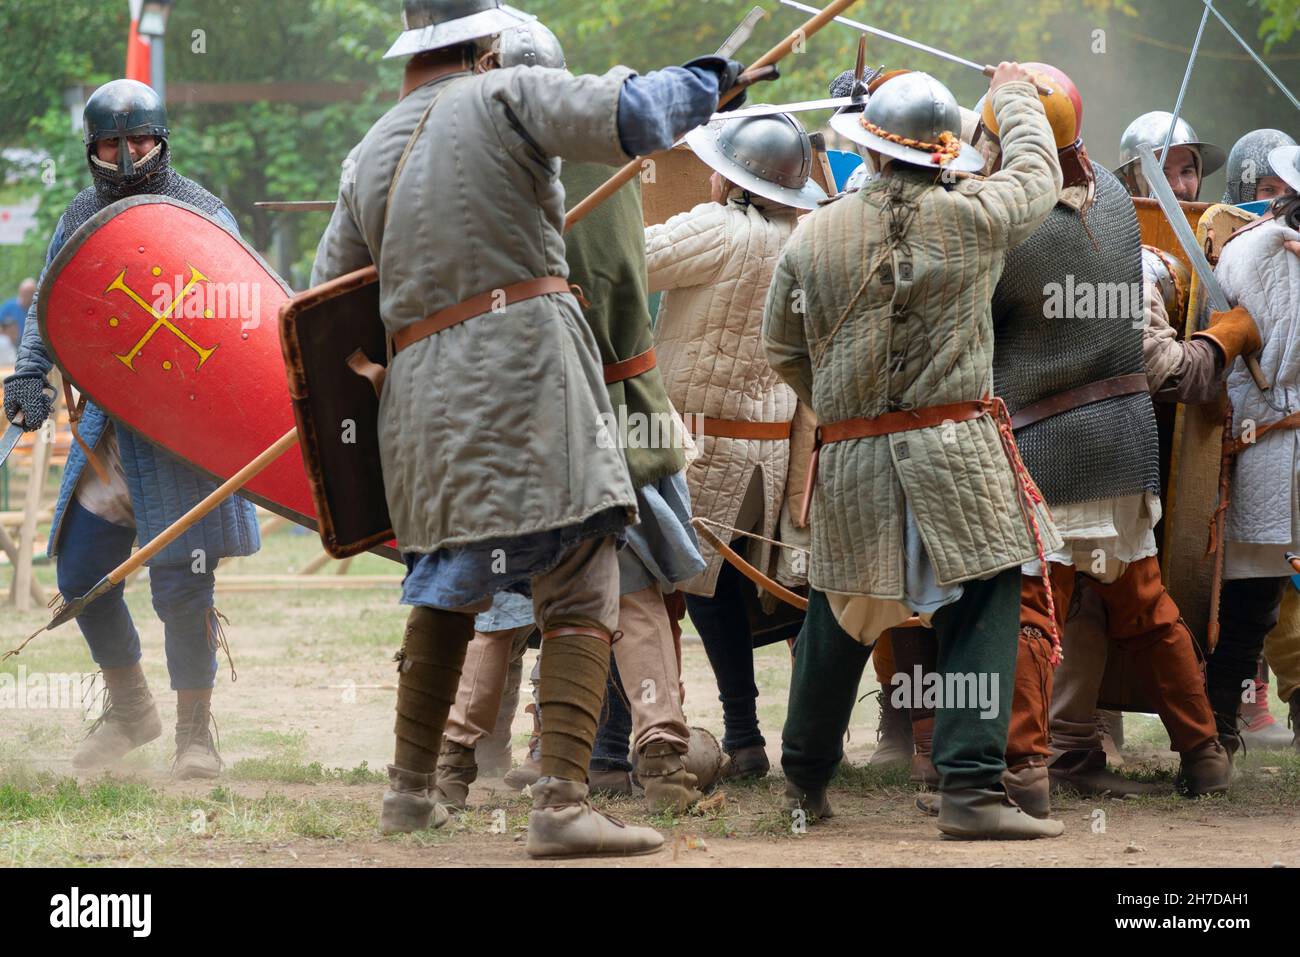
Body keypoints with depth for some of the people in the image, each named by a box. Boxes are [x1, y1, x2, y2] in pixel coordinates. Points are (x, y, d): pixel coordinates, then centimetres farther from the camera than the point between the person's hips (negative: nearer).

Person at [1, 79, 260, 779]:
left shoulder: (200, 214, -6)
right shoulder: (81, 218, 10)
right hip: (108, 424, 6)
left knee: (181, 584, -8)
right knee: (80, 570, 9)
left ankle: (195, 730, 5)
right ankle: (128, 706, 28)